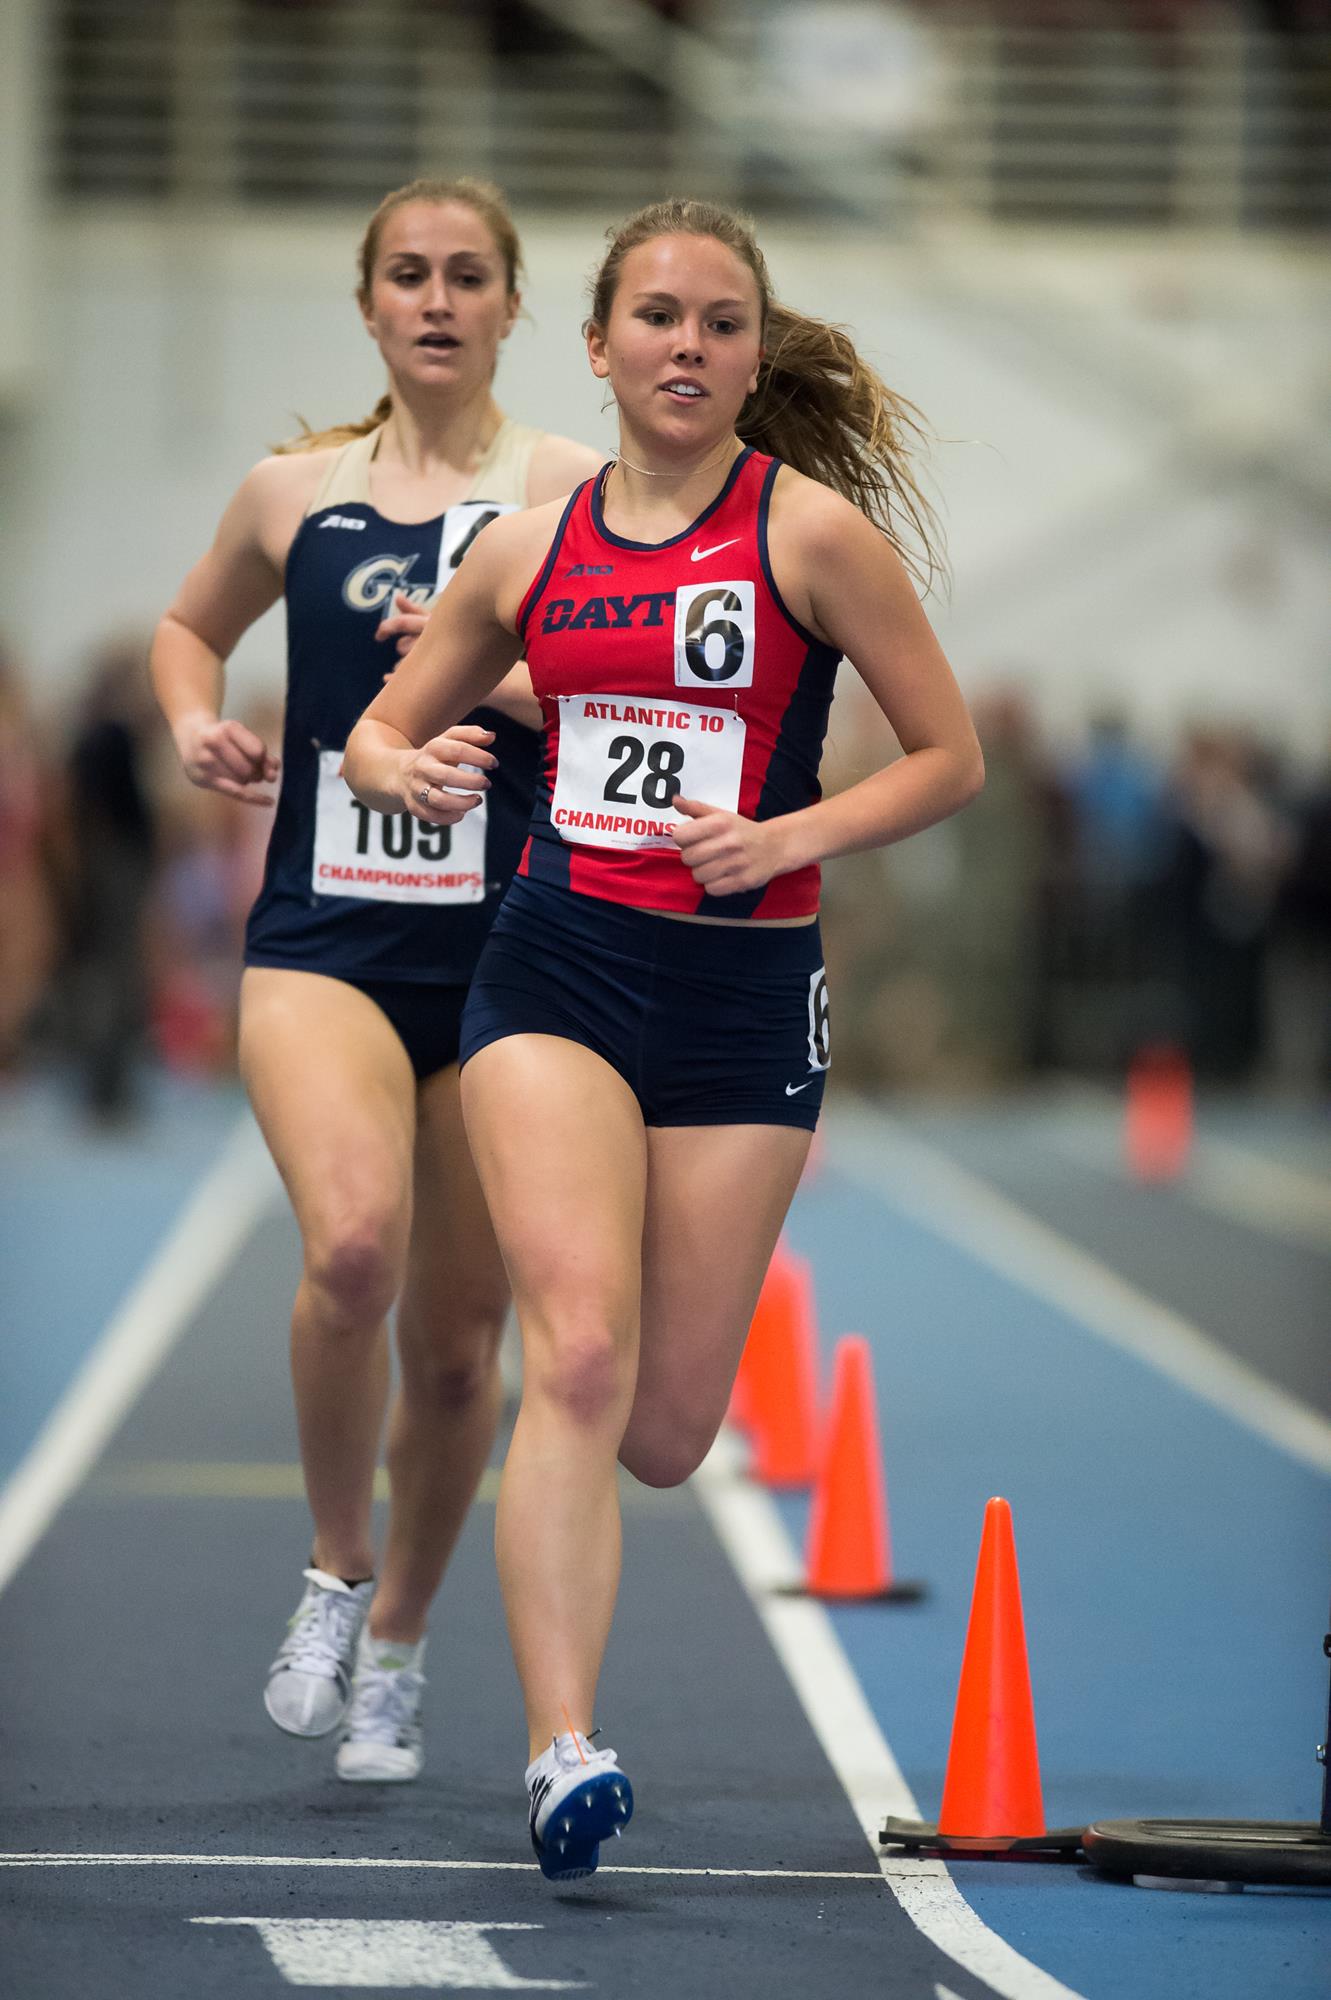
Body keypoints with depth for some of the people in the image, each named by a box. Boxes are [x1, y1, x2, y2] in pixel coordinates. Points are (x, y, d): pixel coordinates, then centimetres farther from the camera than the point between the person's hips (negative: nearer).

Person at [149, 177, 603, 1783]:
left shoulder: (572, 489, 1)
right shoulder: (292, 493, 8)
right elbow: (189, 628, 26)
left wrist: (513, 679, -17)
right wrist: (198, 726, 5)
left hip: (507, 952, 0)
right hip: (321, 938, 0)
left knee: (458, 1339, 7)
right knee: (353, 1246, -27)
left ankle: (395, 1645, 31)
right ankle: (333, 1573, -2)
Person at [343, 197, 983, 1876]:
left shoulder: (813, 527, -2)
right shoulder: (529, 548, 8)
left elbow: (950, 756, 1)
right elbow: (379, 734, 19)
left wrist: (787, 836, -13)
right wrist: (407, 771, -5)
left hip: (744, 992, -1)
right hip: (554, 971, 1)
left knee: (664, 1434, 3)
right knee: (581, 1352, -20)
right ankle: (562, 1750, -22)